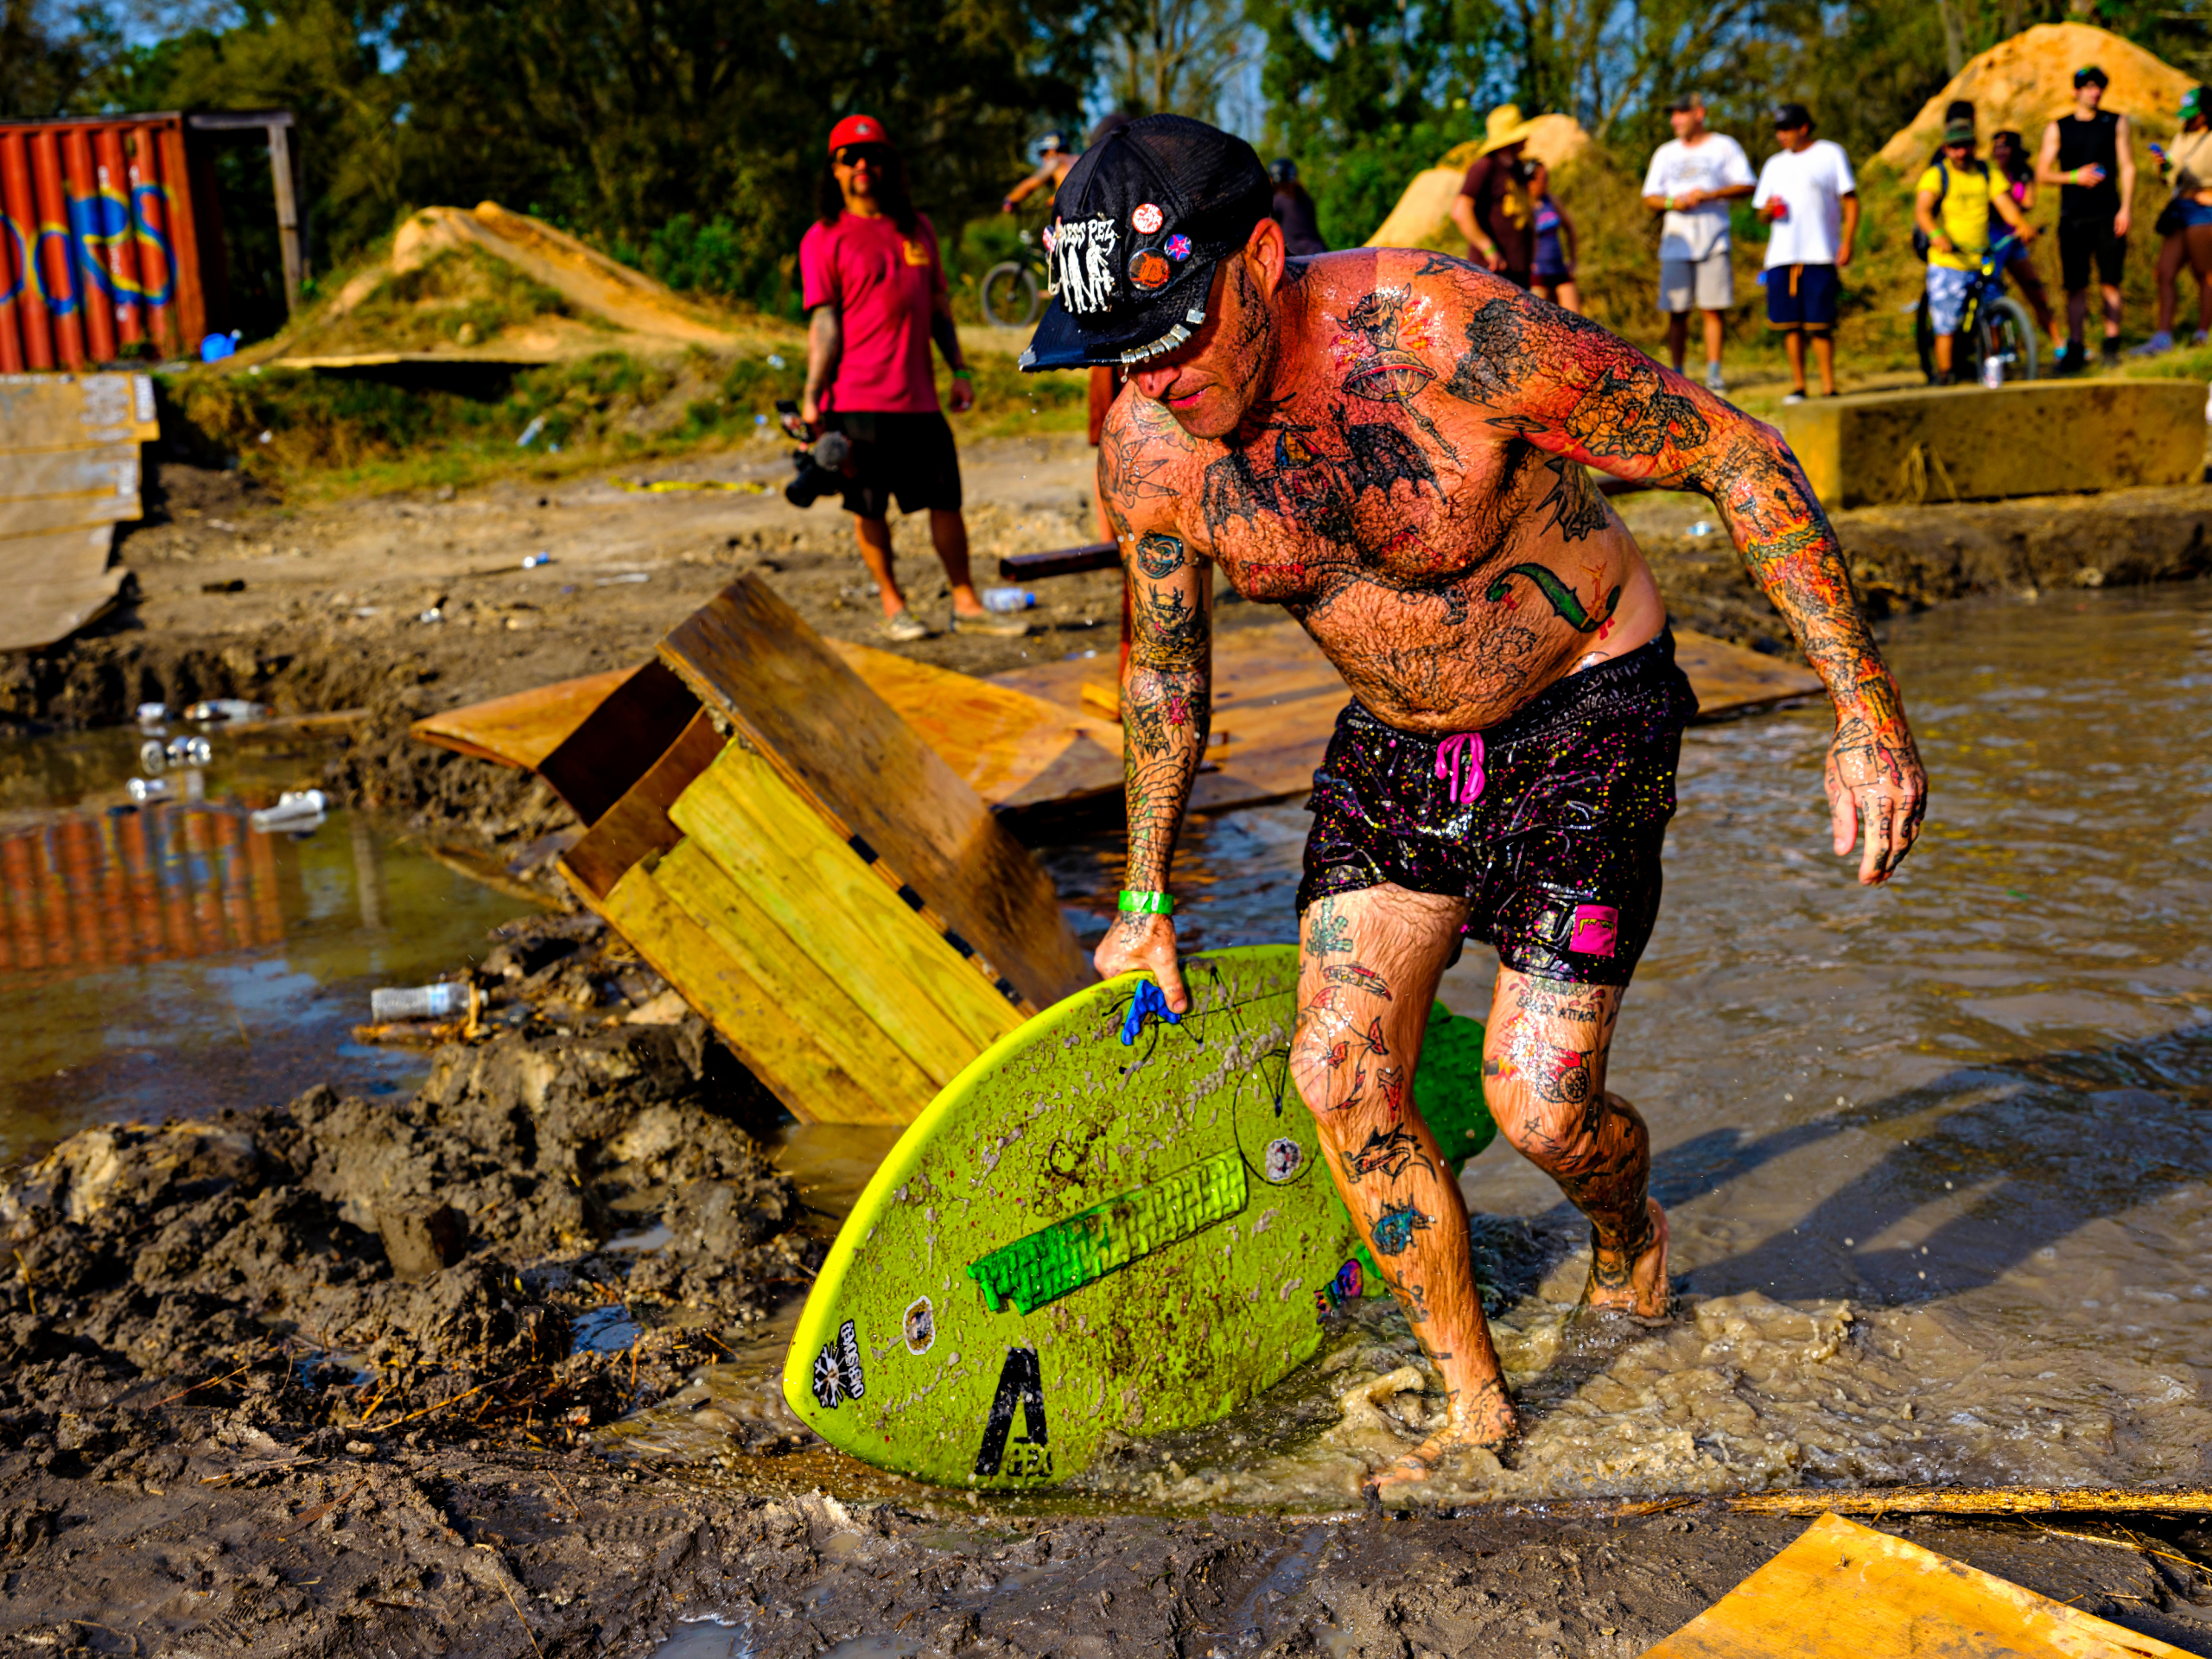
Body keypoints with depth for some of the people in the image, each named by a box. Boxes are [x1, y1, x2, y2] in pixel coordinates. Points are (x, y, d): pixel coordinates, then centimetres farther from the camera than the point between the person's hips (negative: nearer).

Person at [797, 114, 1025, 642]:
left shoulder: (917, 227, 15)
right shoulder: (824, 238, -1)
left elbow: (938, 305, 19)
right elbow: (823, 324, -5)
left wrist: (959, 370, 11)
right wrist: (810, 399, -11)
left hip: (918, 395, 5)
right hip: (857, 399, -4)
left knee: (945, 499, 6)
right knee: (868, 507, 2)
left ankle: (966, 605, 14)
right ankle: (893, 607, 14)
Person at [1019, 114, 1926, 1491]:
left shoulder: (1457, 336, -30)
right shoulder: (1149, 447, -14)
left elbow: (1739, 454, -20)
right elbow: (1166, 666, 4)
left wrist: (1866, 712, -22)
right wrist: (1147, 898, 12)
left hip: (1585, 718, -4)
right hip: (1392, 745, 5)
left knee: (1539, 1104, -9)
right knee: (1340, 1078, -5)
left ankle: (1631, 1226, 30)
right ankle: (1476, 1404, 16)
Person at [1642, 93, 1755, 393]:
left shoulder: (1724, 146, 8)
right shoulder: (1665, 153, 18)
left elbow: (1745, 186, 2)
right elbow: (1649, 197, 14)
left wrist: (1708, 194, -11)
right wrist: (1672, 202, -8)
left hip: (1713, 241, -3)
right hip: (1675, 240, 3)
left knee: (1713, 308, -7)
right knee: (1676, 311, -2)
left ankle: (1714, 373, -4)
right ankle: (1677, 375, 2)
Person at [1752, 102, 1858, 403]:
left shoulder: (1831, 154, 8)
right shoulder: (1775, 164, 21)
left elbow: (1851, 201, 4)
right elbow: (1762, 213, 22)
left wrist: (1847, 242, -8)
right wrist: (1768, 210, -3)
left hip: (1820, 254, -4)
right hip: (1781, 254, 4)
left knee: (1820, 325, -6)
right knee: (1790, 324, 1)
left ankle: (1829, 387, 0)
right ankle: (1798, 386, 9)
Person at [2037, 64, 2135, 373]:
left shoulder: (2117, 123, 9)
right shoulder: (2057, 128, 9)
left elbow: (2127, 167, 6)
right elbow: (2042, 174, 6)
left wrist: (2125, 209, -4)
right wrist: (2075, 177, -11)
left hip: (2108, 215, 0)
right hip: (2072, 217, 0)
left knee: (2110, 283, -2)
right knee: (2076, 287, -1)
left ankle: (2111, 346, 4)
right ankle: (2075, 351, 3)